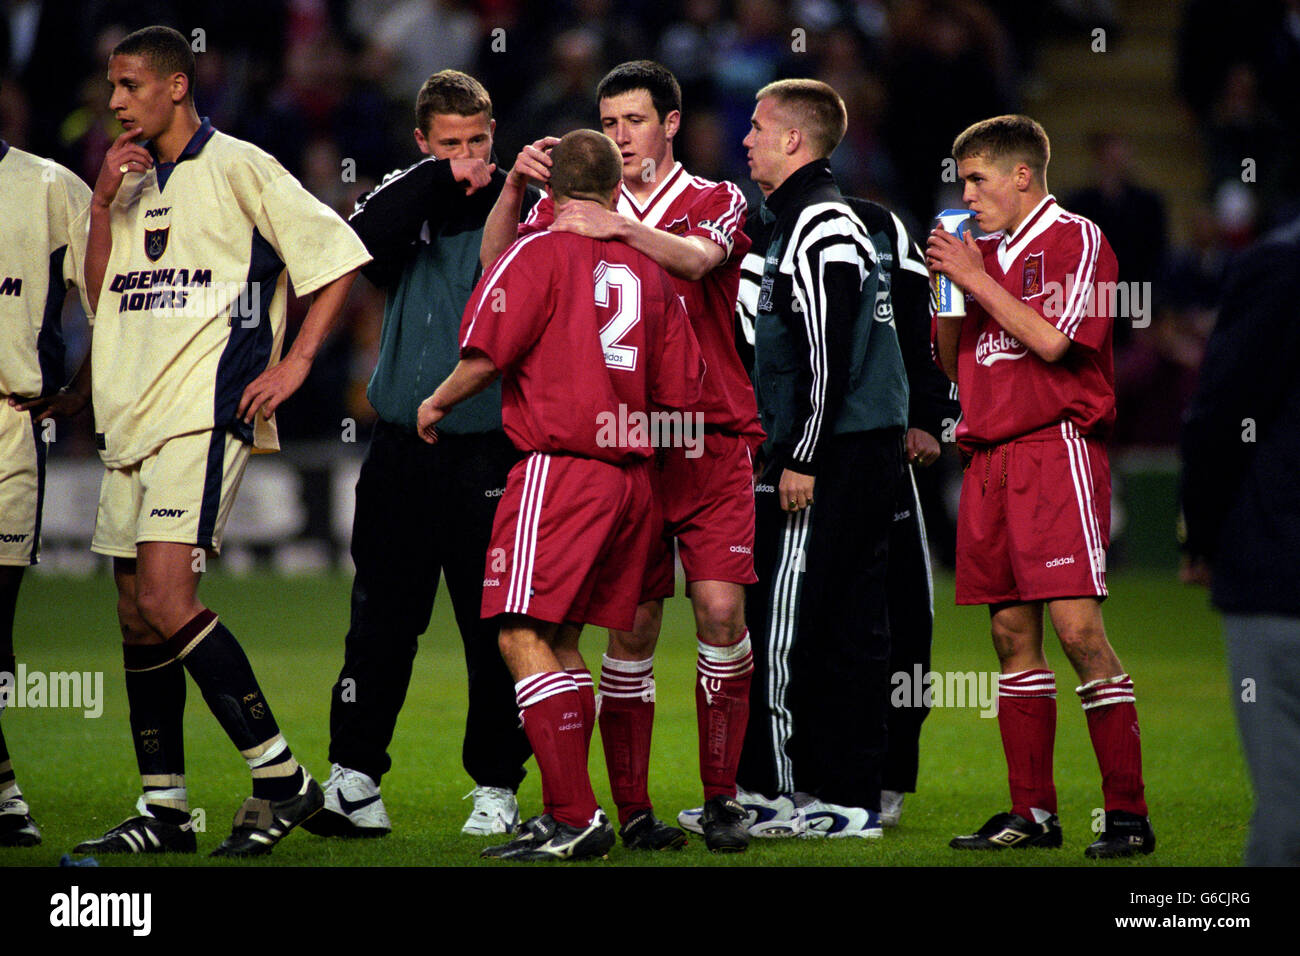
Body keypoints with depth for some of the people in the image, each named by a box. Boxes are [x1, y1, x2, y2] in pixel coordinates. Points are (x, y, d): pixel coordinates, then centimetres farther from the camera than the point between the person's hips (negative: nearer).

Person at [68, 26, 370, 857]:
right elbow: (99, 296, 16)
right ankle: (164, 811, 13)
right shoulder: (134, 181, 17)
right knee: (137, 617, 7)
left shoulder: (237, 170, -4)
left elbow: (338, 255, -4)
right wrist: (103, 206, 2)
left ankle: (281, 777, -13)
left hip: (206, 415, -8)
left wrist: (294, 363, -9)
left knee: (166, 598, -20)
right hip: (132, 417, 8)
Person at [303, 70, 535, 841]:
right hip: (402, 451, 2)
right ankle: (354, 782, 7)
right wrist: (440, 179, -18)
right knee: (381, 622, 3)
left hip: (488, 456, -2)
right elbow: (364, 237, -13)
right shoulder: (408, 201, 8)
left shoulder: (518, 207, 1)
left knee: (495, 628, 2)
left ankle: (496, 786, 12)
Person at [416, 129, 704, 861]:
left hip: (561, 465, -7)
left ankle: (577, 818, -17)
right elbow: (680, 392, 13)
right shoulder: (647, 270, 13)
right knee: (561, 641, 14)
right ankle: (565, 816, 14)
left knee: (525, 636, -10)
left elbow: (487, 354, -12)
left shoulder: (540, 253, -4)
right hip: (632, 473, 7)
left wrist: (438, 403, 7)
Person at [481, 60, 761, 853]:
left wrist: (623, 228, -31)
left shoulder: (715, 201, 7)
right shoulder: (581, 207, 12)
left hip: (712, 443, -1)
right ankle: (633, 808, 4)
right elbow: (498, 265, 1)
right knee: (634, 625, -1)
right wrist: (516, 186, -14)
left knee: (721, 609, -9)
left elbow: (697, 257, -16)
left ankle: (722, 796, 1)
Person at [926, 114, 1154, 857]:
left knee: (1079, 628, -13)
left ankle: (1129, 813, -10)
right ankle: (1032, 812, 10)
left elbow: (1051, 340, -16)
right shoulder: (985, 253, 17)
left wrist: (975, 278, -10)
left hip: (1057, 449, -7)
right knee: (1013, 632, 6)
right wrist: (947, 289, 5)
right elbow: (954, 364, 19)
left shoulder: (1077, 240, -4)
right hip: (990, 456, 7)